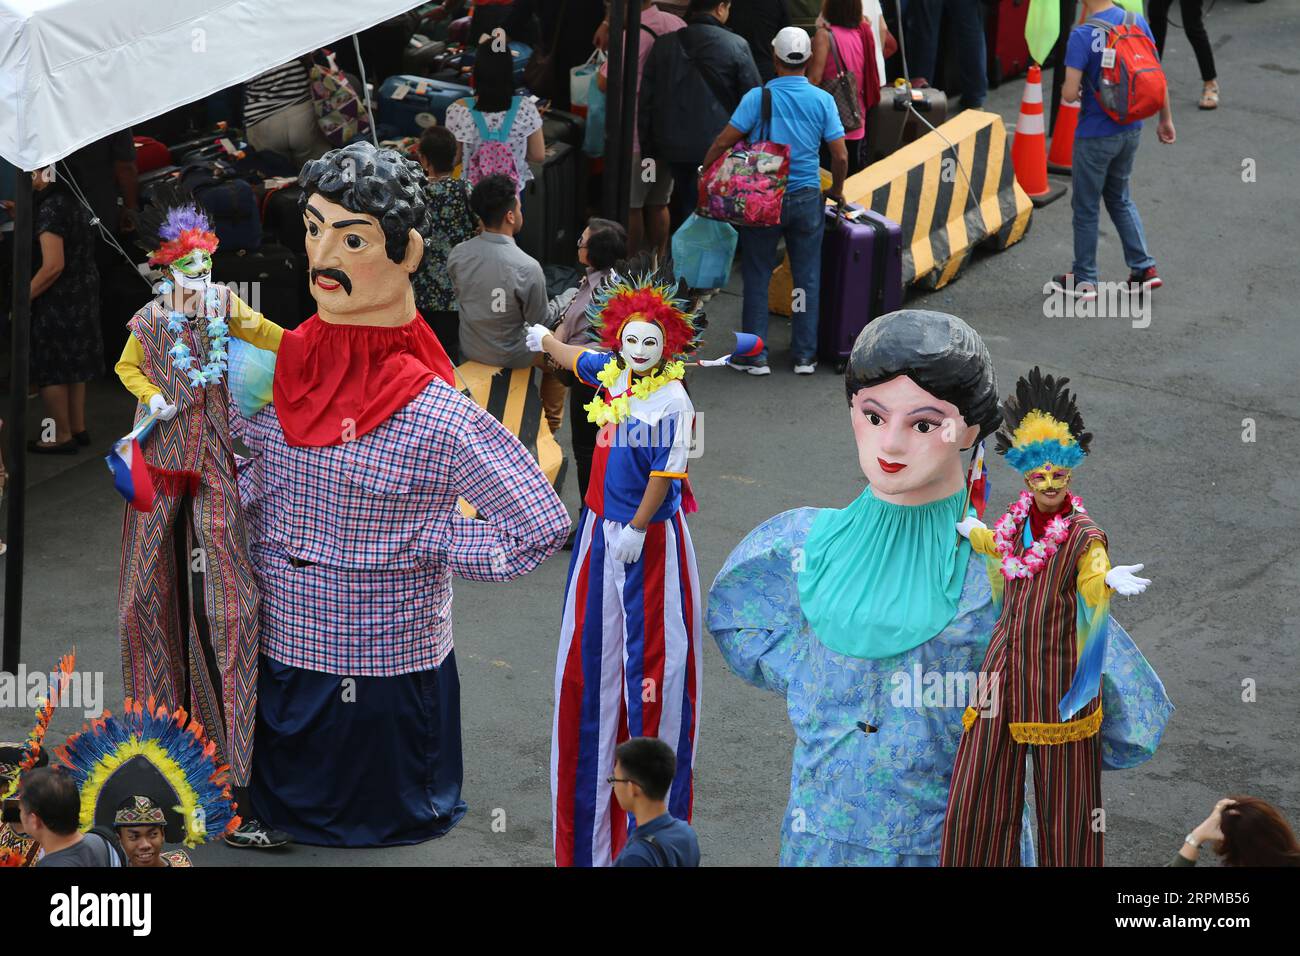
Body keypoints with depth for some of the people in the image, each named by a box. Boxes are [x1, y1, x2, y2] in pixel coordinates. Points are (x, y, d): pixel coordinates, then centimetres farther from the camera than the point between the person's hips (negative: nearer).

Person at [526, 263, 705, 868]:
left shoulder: (672, 401, -16)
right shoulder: (610, 372, 4)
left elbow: (664, 475, -17)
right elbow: (574, 358, 26)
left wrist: (637, 530, -16)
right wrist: (544, 338, 41)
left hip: (649, 538, -8)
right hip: (601, 530, 8)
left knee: (650, 655, -3)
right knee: (590, 651, 11)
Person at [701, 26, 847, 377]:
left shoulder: (758, 98, -9)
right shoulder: (822, 100, -4)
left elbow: (723, 141, -13)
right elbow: (840, 156, -4)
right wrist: (837, 190, 13)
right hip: (807, 199, 2)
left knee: (757, 278, 7)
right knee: (808, 279, 10)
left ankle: (755, 357, 8)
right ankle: (804, 356, 13)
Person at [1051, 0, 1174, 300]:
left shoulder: (1082, 36, -22)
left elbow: (1070, 93, -24)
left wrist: (1065, 91, 0)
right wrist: (1165, 119, 13)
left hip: (1095, 135, -6)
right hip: (1131, 129, 6)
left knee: (1085, 207, 11)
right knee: (1120, 198, 24)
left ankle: (1084, 280, 21)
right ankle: (1144, 268, 19)